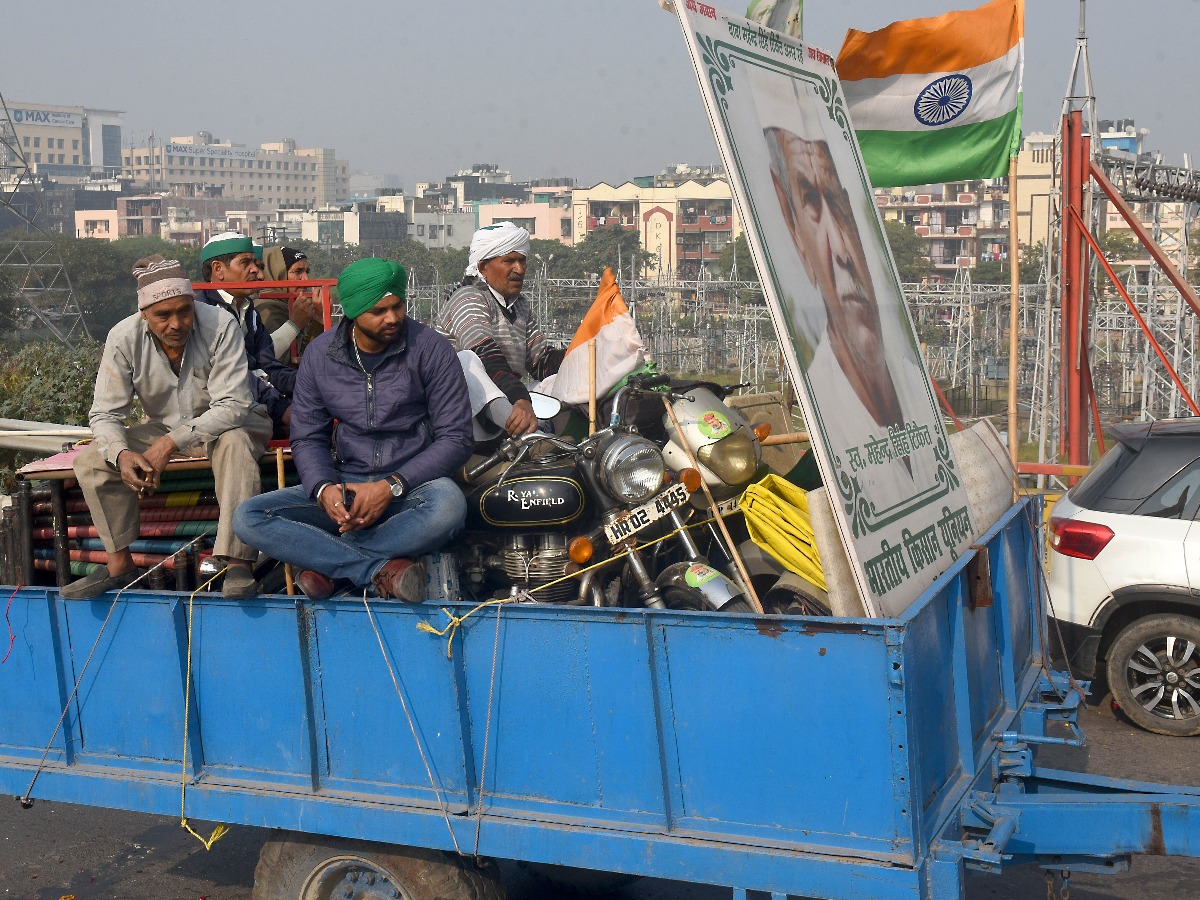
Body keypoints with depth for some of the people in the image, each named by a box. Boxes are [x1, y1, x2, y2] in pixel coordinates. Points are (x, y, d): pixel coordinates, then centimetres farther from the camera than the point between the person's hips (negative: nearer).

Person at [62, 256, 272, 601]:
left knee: (234, 441, -38)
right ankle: (119, 564, -3)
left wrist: (172, 443, -36)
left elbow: (233, 406, -28)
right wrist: (122, 454, -35)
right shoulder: (123, 339, -16)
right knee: (90, 460, -14)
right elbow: (105, 414, -12)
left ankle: (237, 561, -36)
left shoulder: (220, 327, -26)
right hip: (162, 428, 4)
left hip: (222, 426, -4)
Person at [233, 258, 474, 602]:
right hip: (343, 485, 3)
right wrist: (323, 489, -16)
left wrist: (392, 486, -19)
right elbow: (307, 438, 7)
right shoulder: (320, 354, 2)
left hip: (412, 483, -3)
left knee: (448, 505, -39)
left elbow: (455, 437, -7)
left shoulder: (429, 348, -6)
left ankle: (328, 561, -21)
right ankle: (382, 568, -26)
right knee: (247, 518, -19)